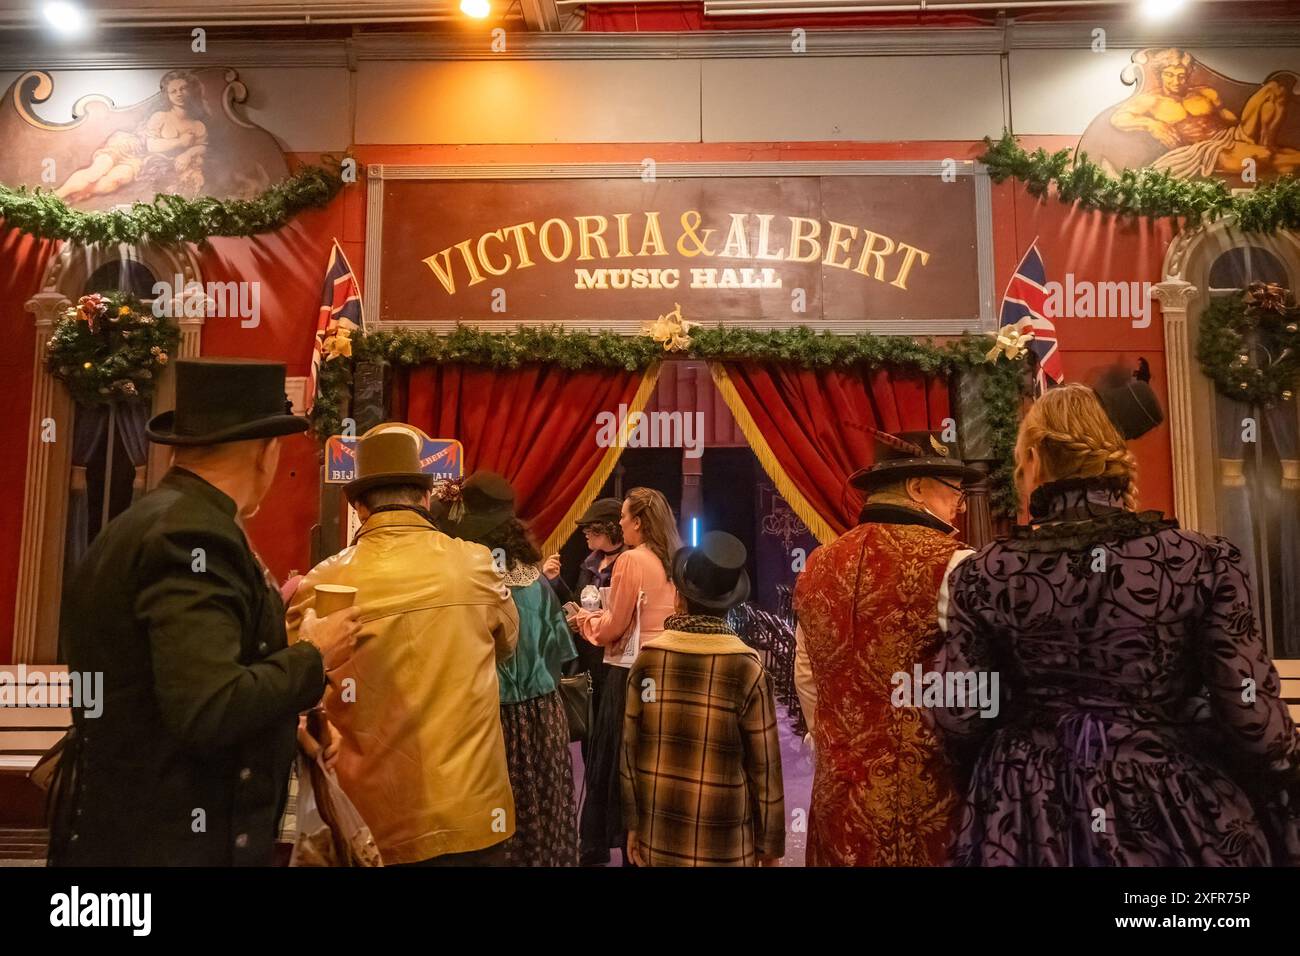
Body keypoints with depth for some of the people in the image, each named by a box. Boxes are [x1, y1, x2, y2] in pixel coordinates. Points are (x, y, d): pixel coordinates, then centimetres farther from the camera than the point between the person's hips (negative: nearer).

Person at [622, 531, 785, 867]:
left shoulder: (647, 659, -9)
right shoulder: (747, 668, -16)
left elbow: (630, 750, -1)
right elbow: (764, 766, -9)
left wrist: (633, 824, 11)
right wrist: (770, 844, 3)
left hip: (659, 837, 2)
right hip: (724, 844, -2)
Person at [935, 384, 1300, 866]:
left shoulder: (985, 572, -10)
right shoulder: (1204, 560, -10)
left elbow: (959, 718, -8)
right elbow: (1252, 715, -9)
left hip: (1034, 817, 1)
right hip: (1175, 810, 0)